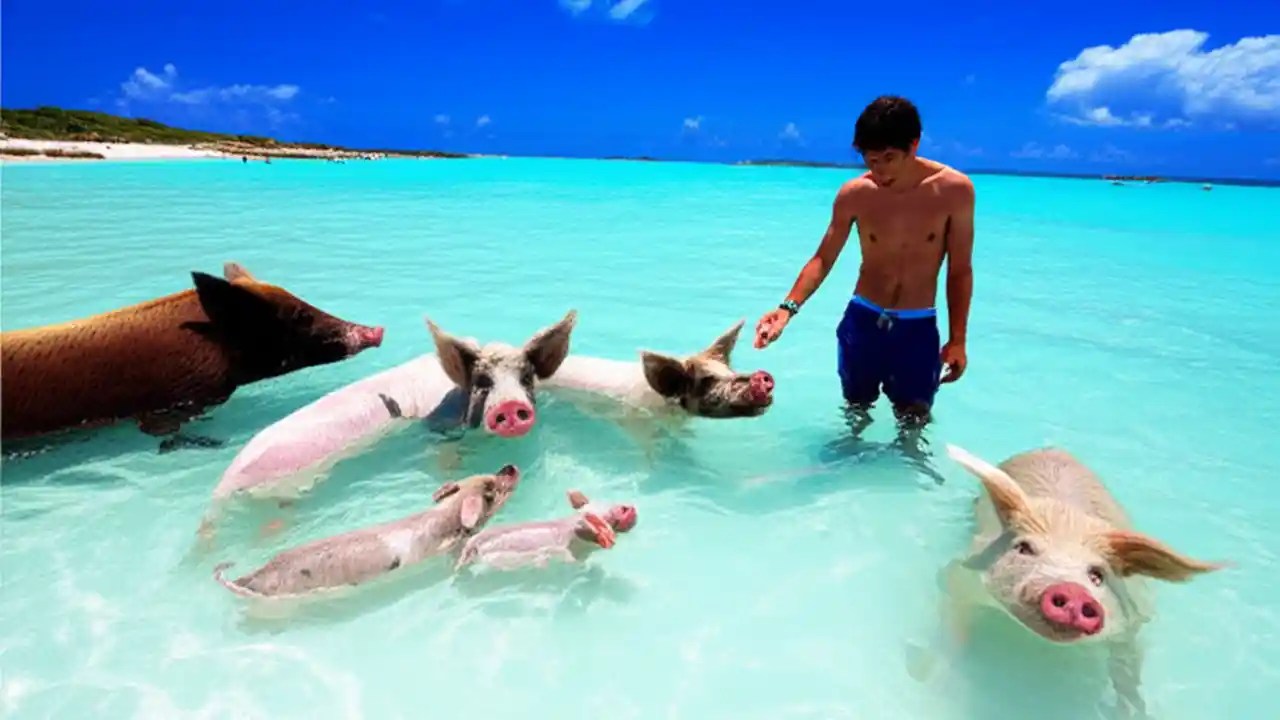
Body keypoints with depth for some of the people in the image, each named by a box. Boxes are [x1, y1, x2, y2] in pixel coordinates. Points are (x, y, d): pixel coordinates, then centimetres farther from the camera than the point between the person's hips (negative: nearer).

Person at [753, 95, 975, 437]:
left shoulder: (955, 190, -13)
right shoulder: (854, 194, -11)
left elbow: (960, 271, -4)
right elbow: (823, 259, -3)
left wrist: (957, 340, -3)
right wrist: (787, 308, -18)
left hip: (918, 329, -1)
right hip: (861, 321, 1)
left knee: (914, 421, 5)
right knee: (854, 410, 16)